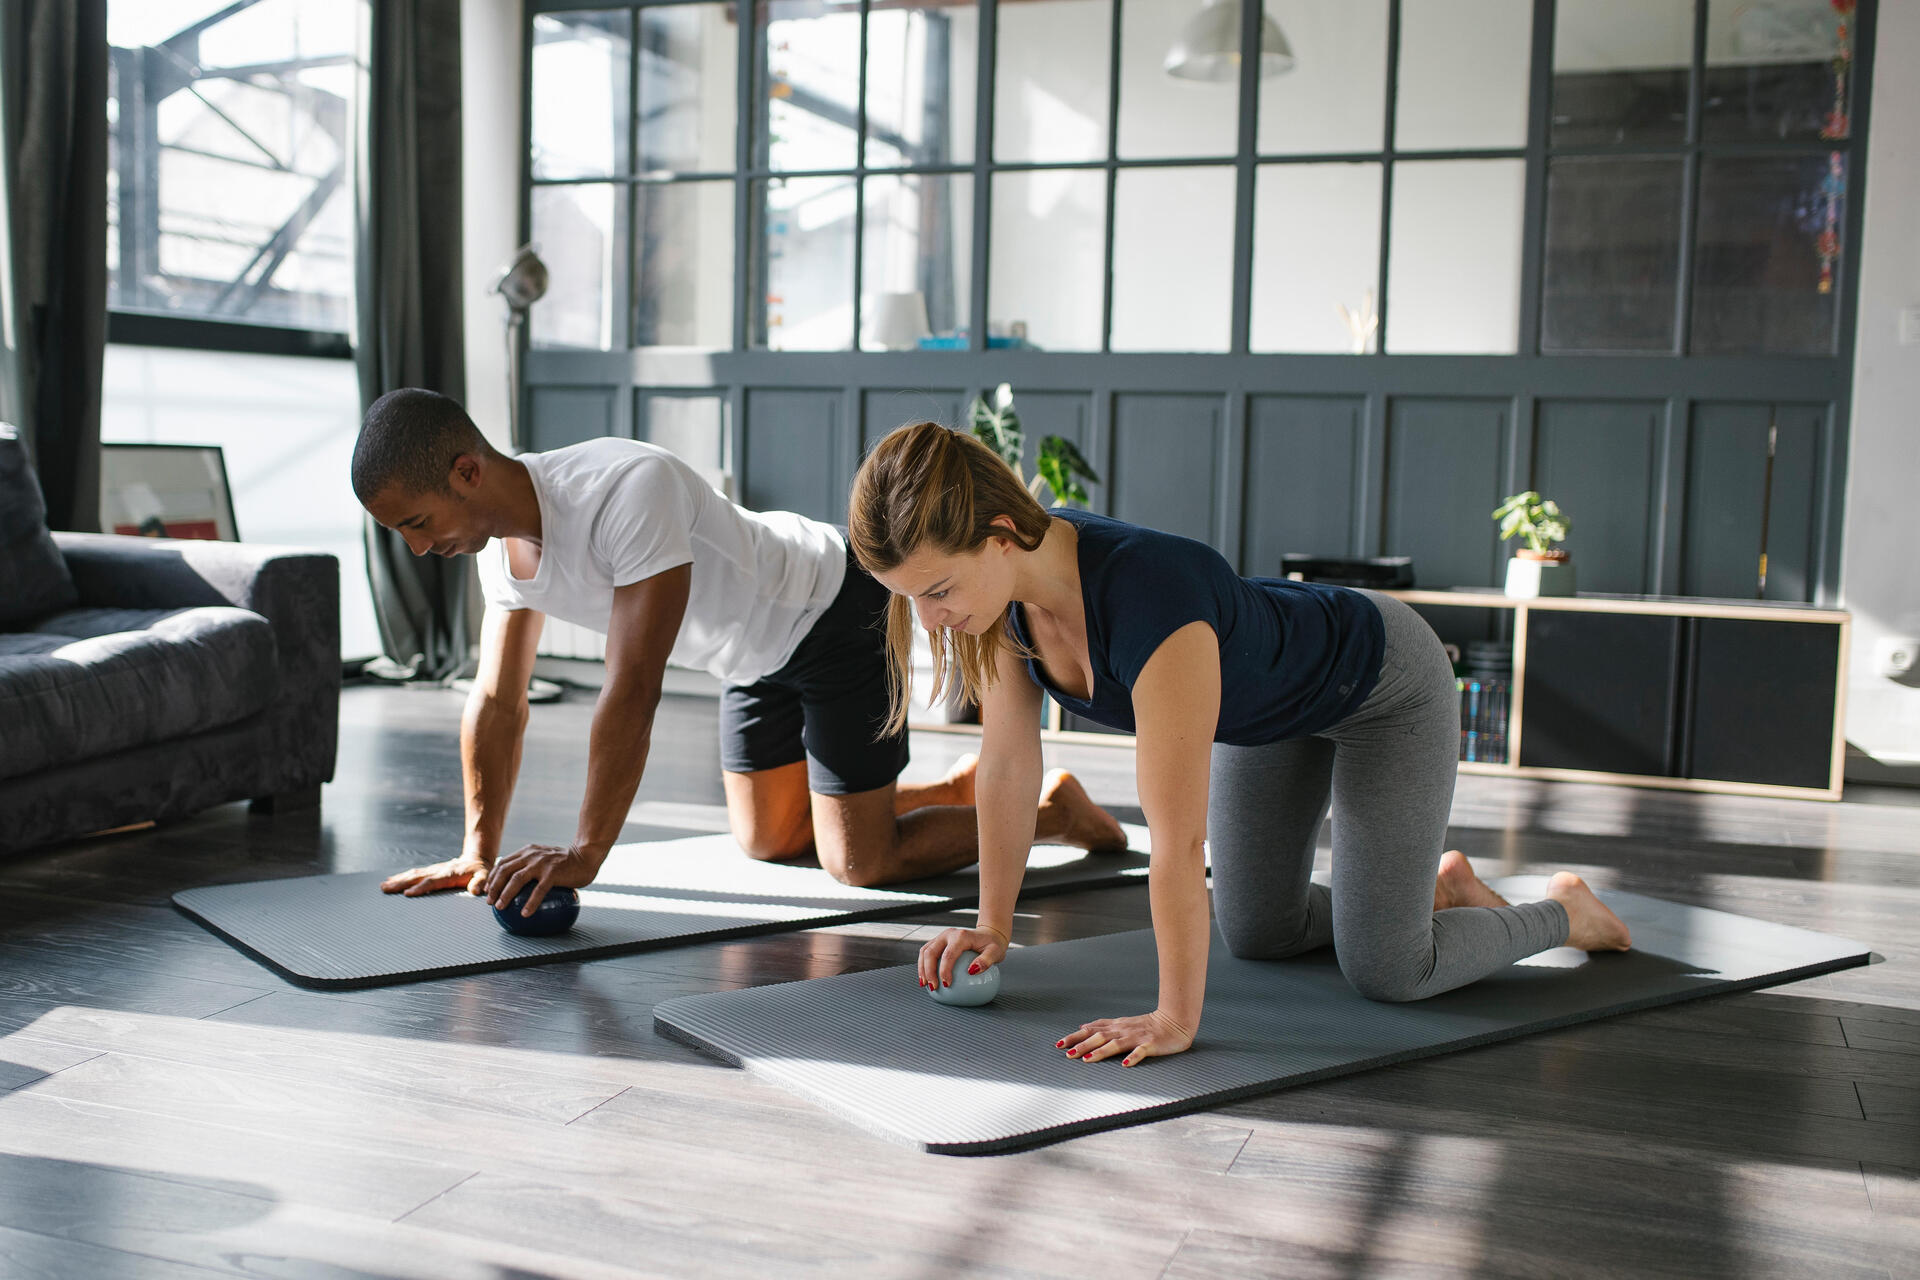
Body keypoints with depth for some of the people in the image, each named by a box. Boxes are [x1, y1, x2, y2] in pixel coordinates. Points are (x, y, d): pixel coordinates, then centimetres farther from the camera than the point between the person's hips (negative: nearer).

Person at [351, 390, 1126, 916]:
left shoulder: (627, 489, -38)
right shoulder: (502, 542, -9)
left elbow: (633, 691, -40)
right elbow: (497, 702, -1)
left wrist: (586, 853, -39)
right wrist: (478, 852, -5)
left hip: (838, 617, -9)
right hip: (761, 649, 9)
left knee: (859, 863, -4)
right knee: (767, 841, 19)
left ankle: (1052, 810, 17)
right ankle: (961, 787, 37)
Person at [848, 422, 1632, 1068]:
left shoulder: (1148, 600, -45)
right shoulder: (997, 577, -23)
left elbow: (1178, 838, -40)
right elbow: (1008, 761, -11)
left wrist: (1175, 1022, -33)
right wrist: (993, 924, -9)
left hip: (1380, 687, -7)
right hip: (1268, 707, 7)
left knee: (1384, 973, -4)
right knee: (1260, 937, 15)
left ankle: (1563, 912, 24)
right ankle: (1442, 887, 38)